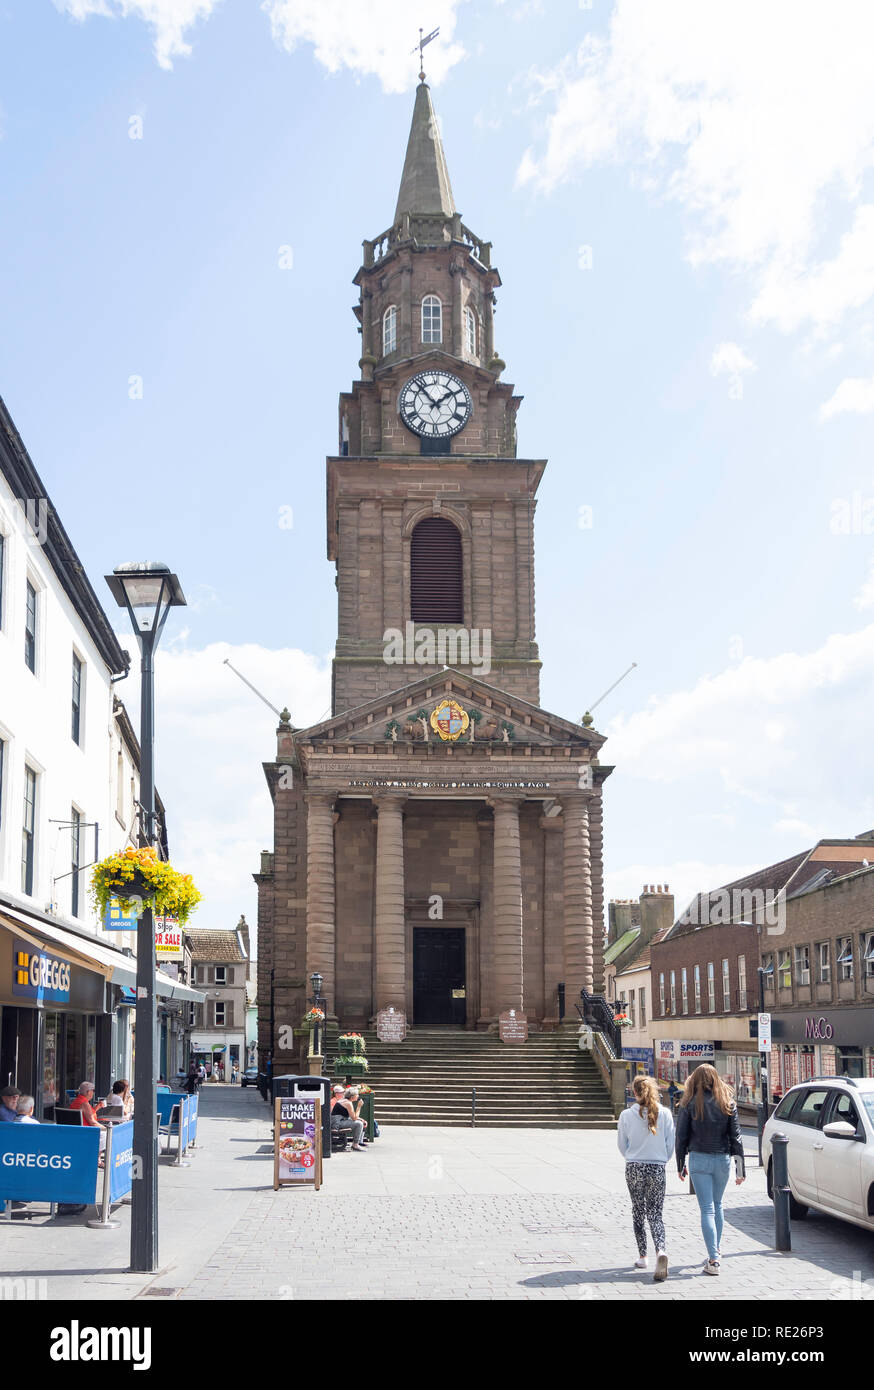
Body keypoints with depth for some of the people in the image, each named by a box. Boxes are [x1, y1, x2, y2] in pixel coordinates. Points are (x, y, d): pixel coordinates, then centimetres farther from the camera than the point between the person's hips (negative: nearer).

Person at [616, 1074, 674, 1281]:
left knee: (638, 1212, 15)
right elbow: (670, 1144, 0)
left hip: (634, 1169, -1)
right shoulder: (665, 1113, -4)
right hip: (657, 1170, 1)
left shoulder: (627, 1115, -7)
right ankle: (661, 1251, -19)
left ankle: (642, 1257, 20)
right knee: (655, 1213, 6)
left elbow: (622, 1144, 3)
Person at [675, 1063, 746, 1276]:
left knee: (707, 1209, -3)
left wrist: (680, 1166, 8)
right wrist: (741, 1168, 4)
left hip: (699, 1159, -3)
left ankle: (713, 1260, -9)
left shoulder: (690, 1104, -4)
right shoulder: (727, 1103, 2)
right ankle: (716, 1252, 29)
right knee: (717, 1205, 20)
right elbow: (735, 1136, 1)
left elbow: (681, 1136, -2)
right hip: (722, 1159, 3)